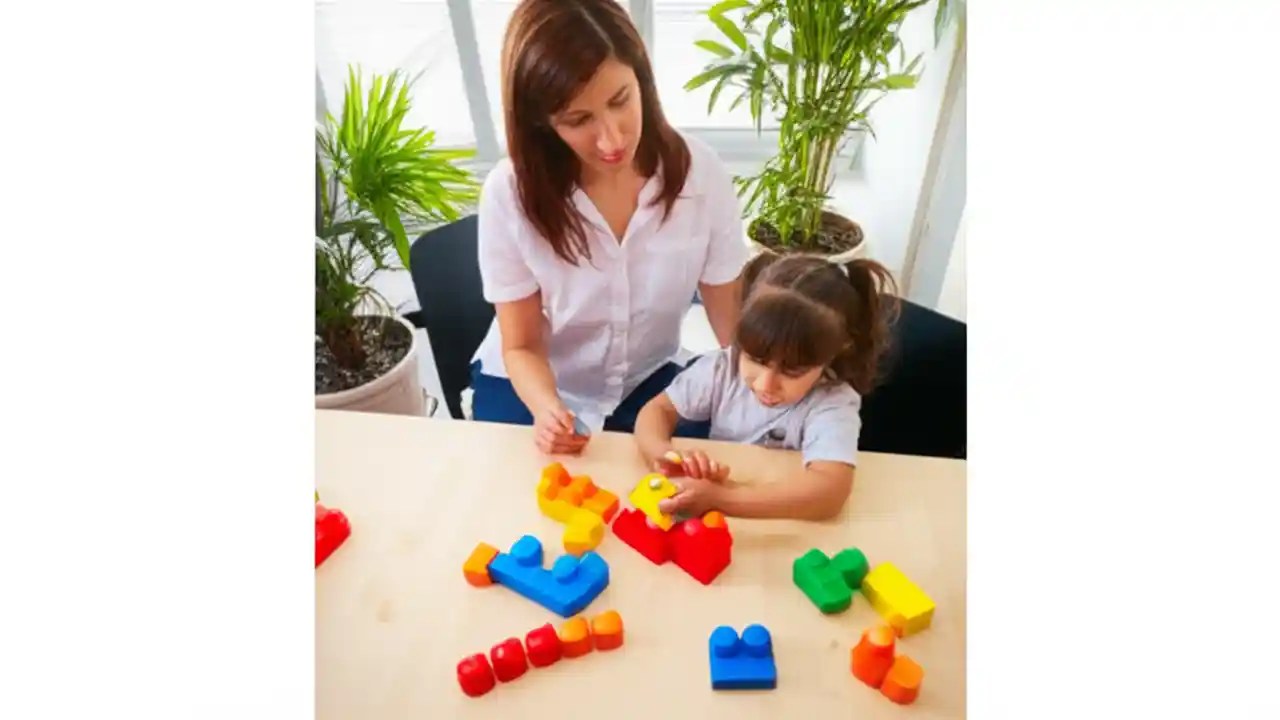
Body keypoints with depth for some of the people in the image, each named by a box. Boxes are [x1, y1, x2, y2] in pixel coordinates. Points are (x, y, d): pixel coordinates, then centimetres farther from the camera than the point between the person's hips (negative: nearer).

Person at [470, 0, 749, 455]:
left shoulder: (700, 173, -18)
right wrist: (546, 409, -33)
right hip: (532, 387, -1)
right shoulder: (510, 193, -22)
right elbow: (521, 347, -12)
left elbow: (733, 325, -9)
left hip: (647, 380, 2)